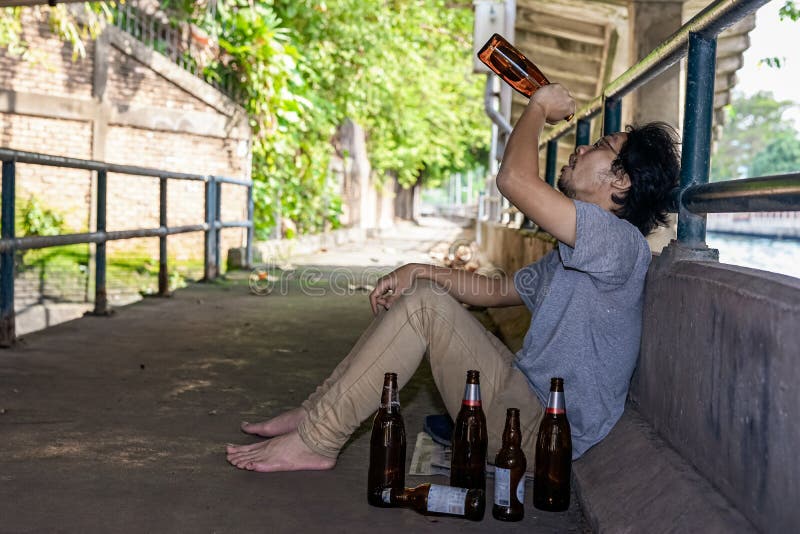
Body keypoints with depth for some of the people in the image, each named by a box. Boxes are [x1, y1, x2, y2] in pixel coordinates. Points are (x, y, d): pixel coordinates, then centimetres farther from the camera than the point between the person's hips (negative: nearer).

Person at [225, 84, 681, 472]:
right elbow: (495, 290, 23)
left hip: (542, 434, -10)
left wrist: (539, 105, -10)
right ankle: (317, 413, 7)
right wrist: (420, 272, 7)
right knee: (423, 293, 7)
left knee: (424, 305, -19)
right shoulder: (571, 258, 16)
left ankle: (317, 440, -11)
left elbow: (514, 179, -28)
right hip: (528, 403, 10)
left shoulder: (620, 242, -17)